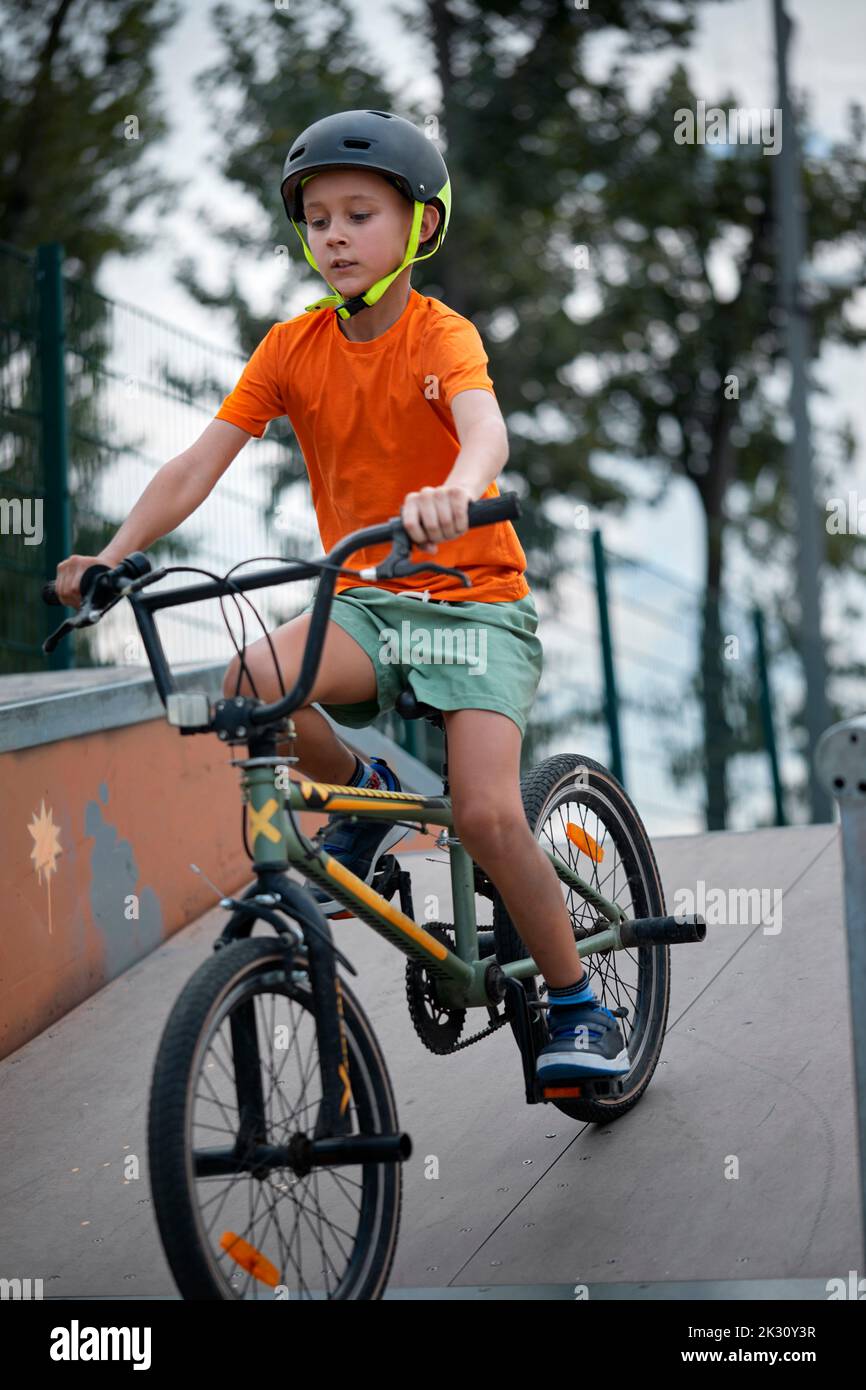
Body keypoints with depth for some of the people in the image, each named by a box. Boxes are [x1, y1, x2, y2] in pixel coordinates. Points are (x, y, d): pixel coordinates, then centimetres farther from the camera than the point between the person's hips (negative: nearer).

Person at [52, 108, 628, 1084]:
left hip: (473, 599, -3)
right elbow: (201, 462, -6)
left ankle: (577, 1004, 1)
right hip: (368, 599, 3)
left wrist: (454, 493, -56)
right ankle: (362, 798, 2)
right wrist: (113, 555, -19)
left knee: (484, 813, -21)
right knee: (251, 684, -29)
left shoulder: (441, 335, -11)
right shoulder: (292, 348, 1)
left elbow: (484, 429, -32)